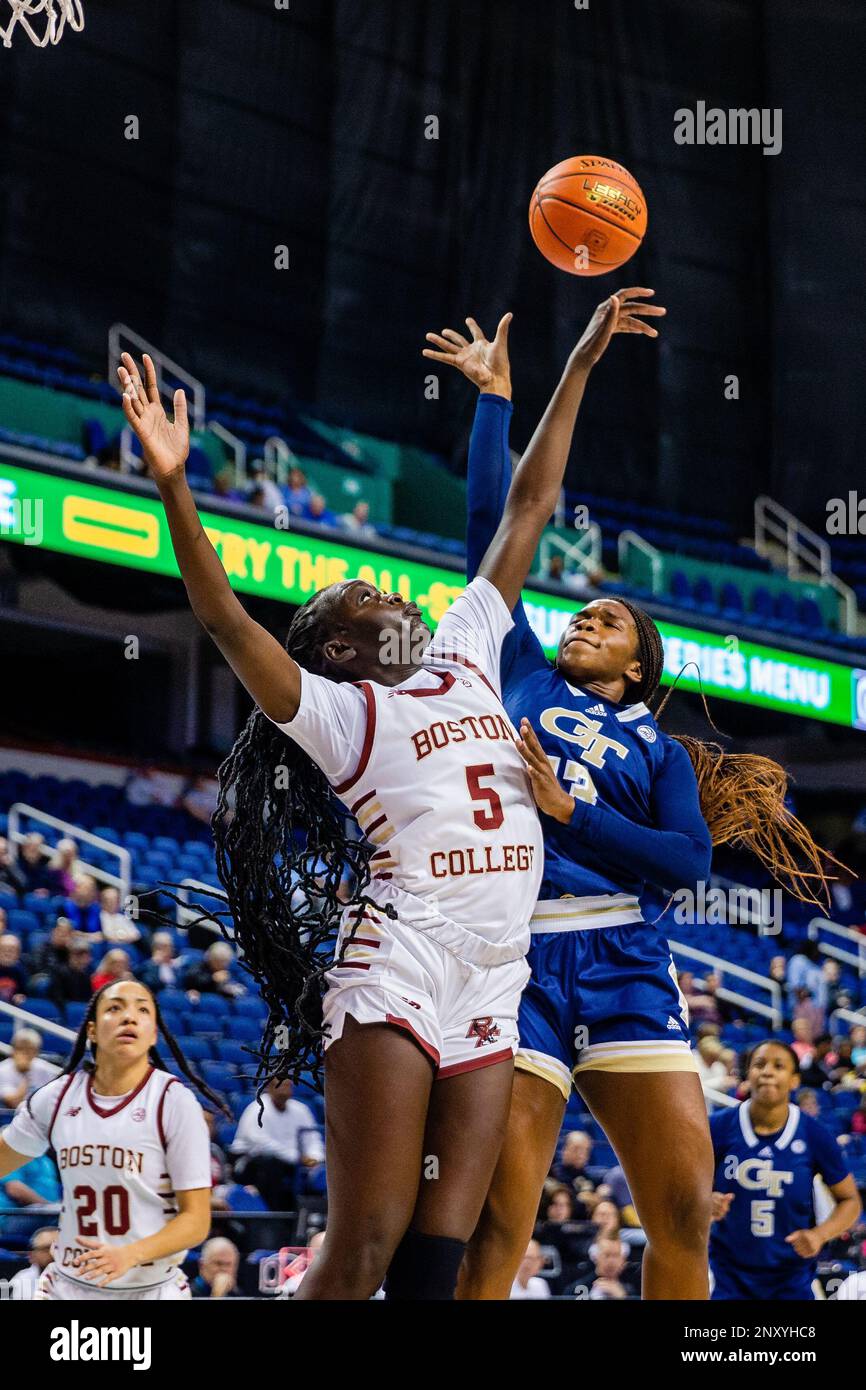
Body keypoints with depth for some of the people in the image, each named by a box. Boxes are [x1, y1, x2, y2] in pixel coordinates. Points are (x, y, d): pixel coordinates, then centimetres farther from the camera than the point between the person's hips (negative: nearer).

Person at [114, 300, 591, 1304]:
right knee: (362, 1253, -13)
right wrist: (173, 483, -24)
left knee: (436, 1257, -2)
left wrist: (580, 363, 24)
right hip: (397, 966, -5)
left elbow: (529, 507, 23)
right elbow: (222, 615, -11)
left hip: (492, 986, 6)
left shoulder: (468, 650, 20)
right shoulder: (336, 711, 4)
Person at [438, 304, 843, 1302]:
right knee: (500, 1219, -12)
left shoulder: (658, 750, 21)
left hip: (622, 957, 2)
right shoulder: (524, 678, 21)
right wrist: (495, 396, 17)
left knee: (686, 1206, -7)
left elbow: (689, 859, 3)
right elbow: (492, 530, 18)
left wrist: (566, 807, -4)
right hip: (516, 949, -2)